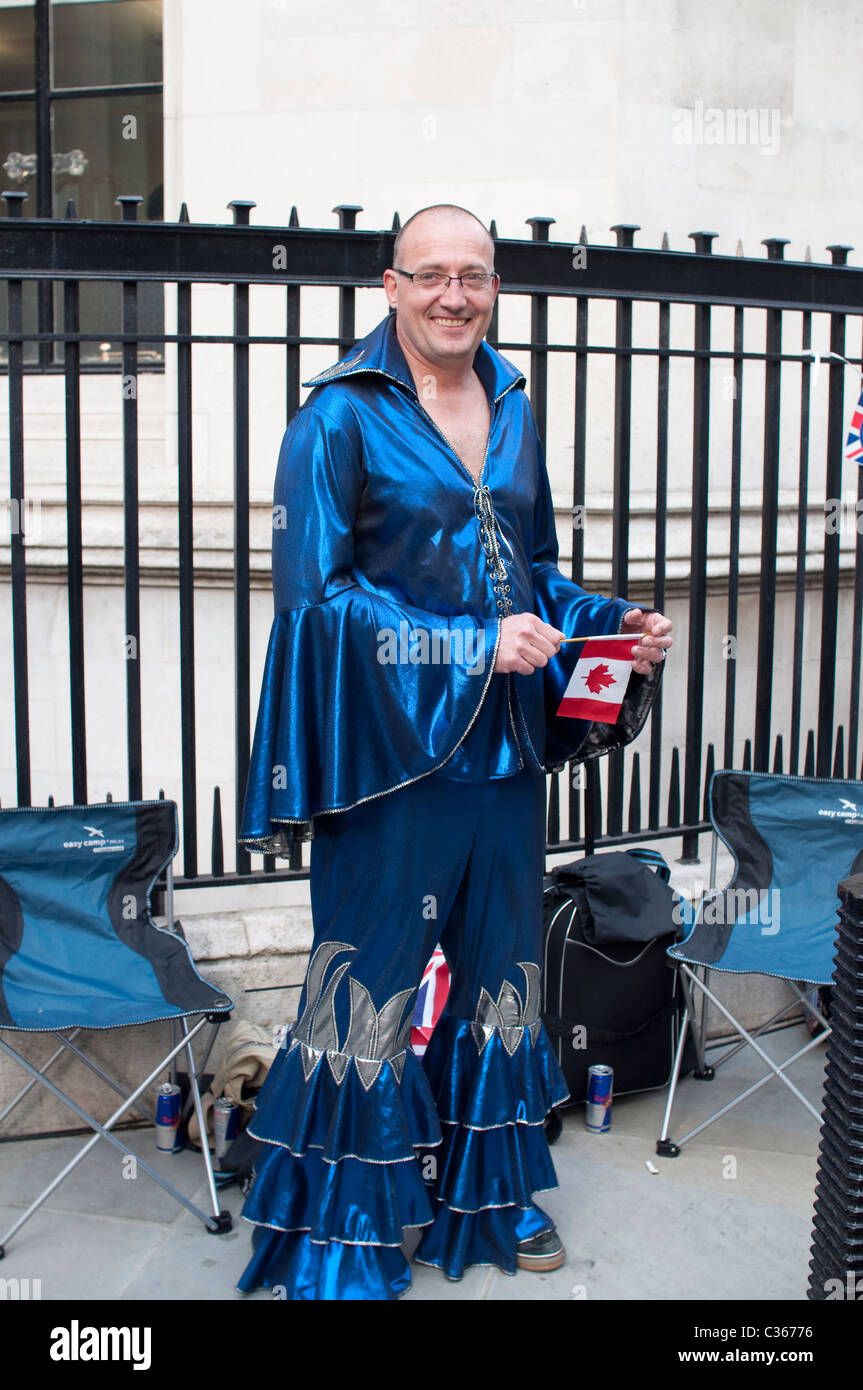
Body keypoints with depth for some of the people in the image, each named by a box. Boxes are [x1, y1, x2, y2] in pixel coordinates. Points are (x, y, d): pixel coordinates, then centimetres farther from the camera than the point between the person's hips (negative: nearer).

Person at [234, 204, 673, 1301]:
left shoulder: (510, 409, 11)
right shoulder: (342, 416, -8)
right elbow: (314, 592, -15)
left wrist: (613, 623, 0)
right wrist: (475, 644, -20)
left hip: (502, 747, 7)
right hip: (388, 747, -6)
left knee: (497, 963, 17)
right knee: (371, 976, 2)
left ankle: (488, 1189, 36)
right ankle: (339, 1230, 21)